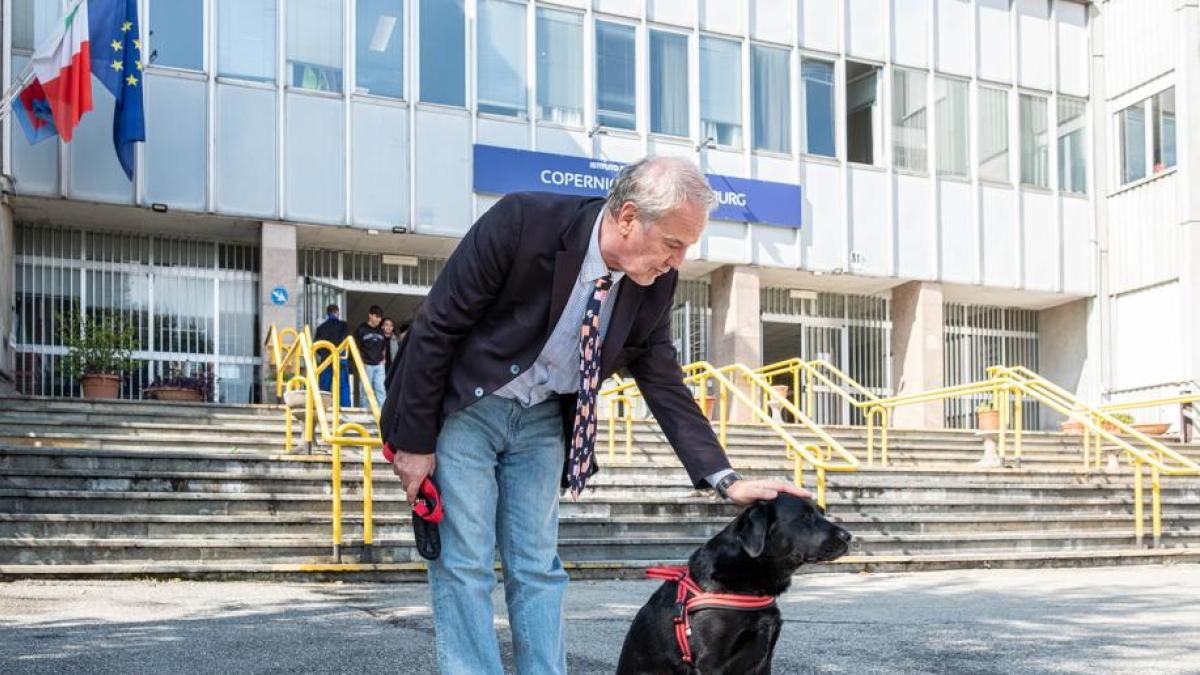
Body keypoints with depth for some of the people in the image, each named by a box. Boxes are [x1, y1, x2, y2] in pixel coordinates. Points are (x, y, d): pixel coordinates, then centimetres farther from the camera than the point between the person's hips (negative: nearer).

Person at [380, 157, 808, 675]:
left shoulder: (655, 283, -10)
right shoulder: (522, 222, -27)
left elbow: (665, 385, 0)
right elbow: (436, 326, -19)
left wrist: (726, 480, -9)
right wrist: (414, 441, -15)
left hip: (542, 420, 5)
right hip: (465, 408, -4)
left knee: (538, 567, 5)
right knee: (464, 564, -6)